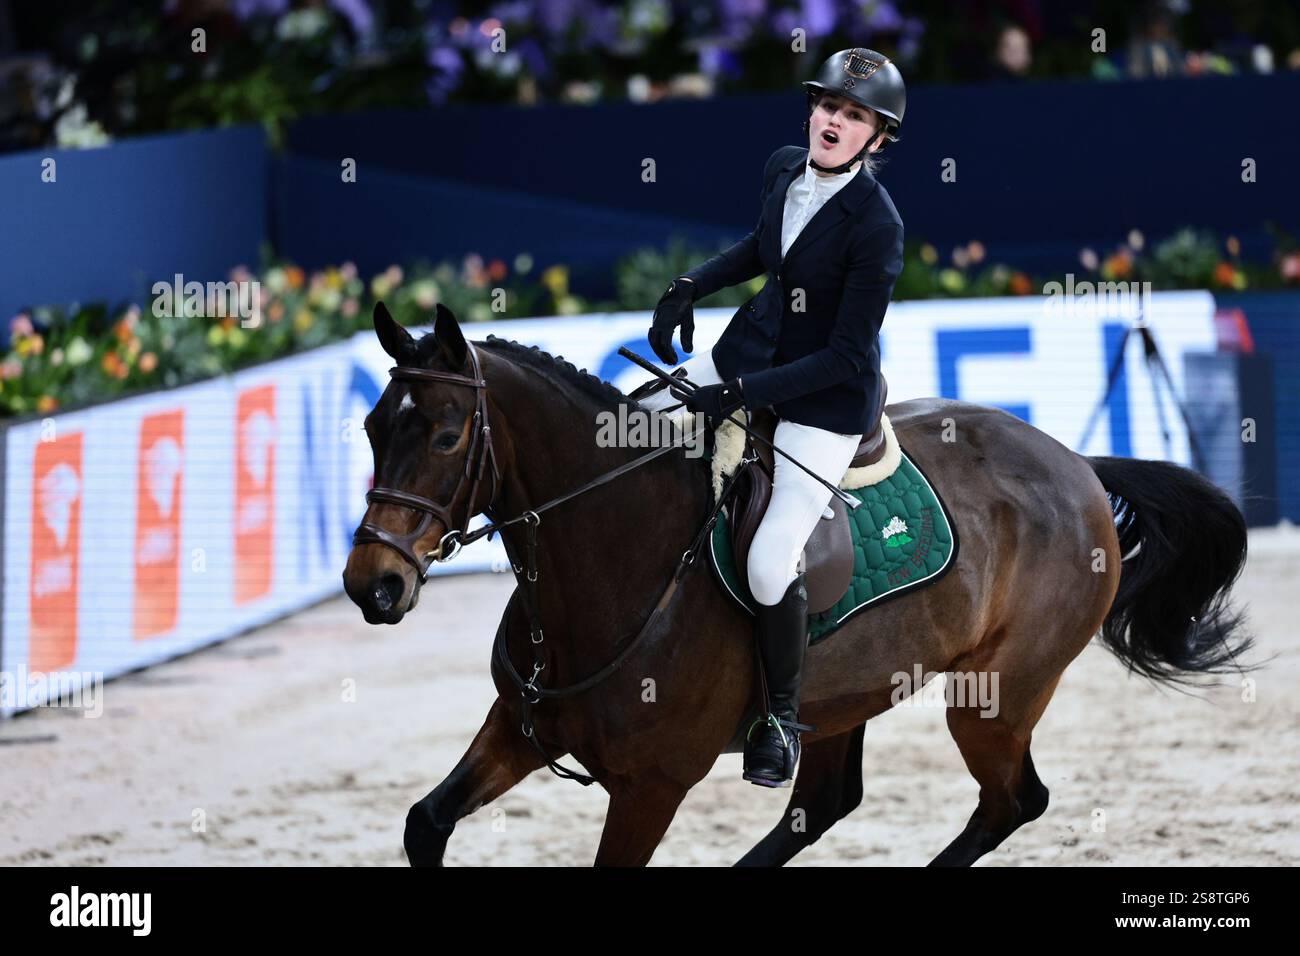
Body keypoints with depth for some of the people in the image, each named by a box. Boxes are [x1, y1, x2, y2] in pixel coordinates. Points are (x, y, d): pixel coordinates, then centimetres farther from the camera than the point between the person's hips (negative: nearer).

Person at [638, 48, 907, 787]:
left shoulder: (877, 226, -27)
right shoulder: (784, 169, -7)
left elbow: (847, 357, -24)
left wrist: (742, 392, -26)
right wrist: (690, 288, 4)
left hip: (829, 395, -7)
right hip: (755, 345, 7)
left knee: (772, 565, -16)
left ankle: (784, 716, 7)